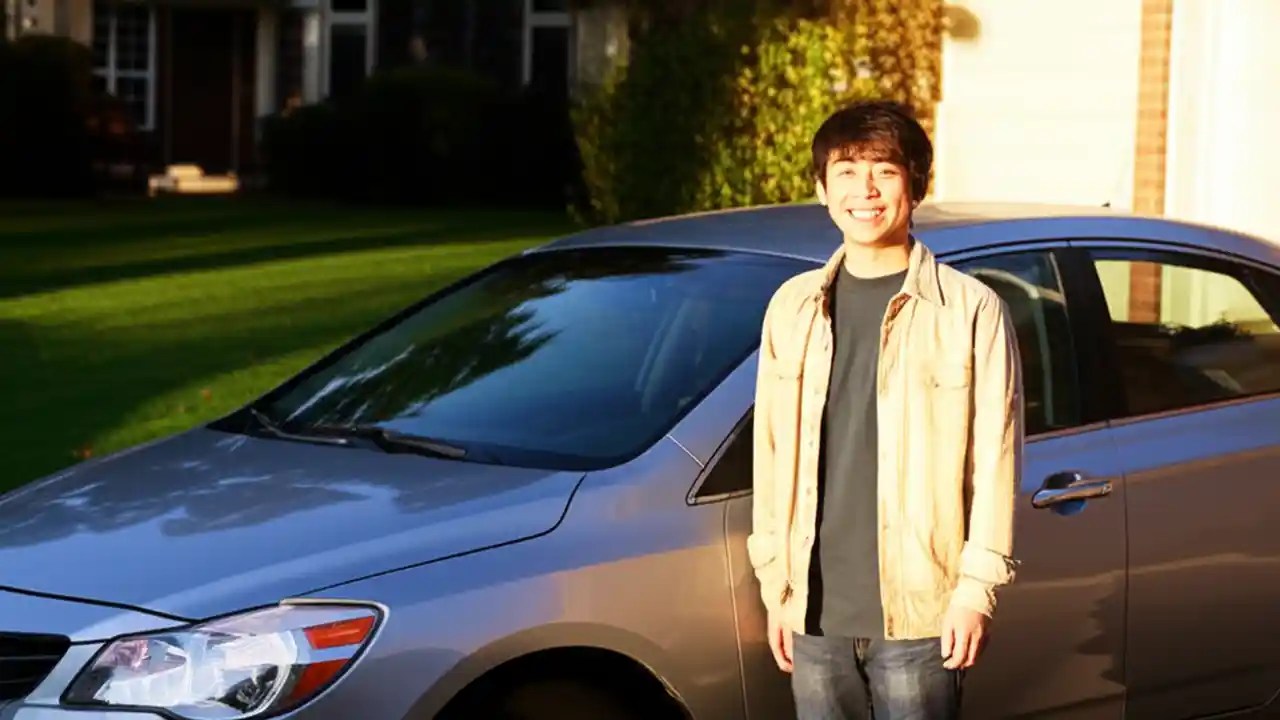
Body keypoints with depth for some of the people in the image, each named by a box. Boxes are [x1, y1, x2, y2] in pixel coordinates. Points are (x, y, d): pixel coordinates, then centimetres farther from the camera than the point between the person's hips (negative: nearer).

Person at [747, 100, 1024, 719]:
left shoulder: (970, 309, -4)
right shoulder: (793, 307, 9)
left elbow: (995, 460, -4)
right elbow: (771, 454, 12)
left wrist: (976, 589, -8)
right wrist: (775, 584, 10)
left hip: (918, 612, -4)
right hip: (816, 610, 4)